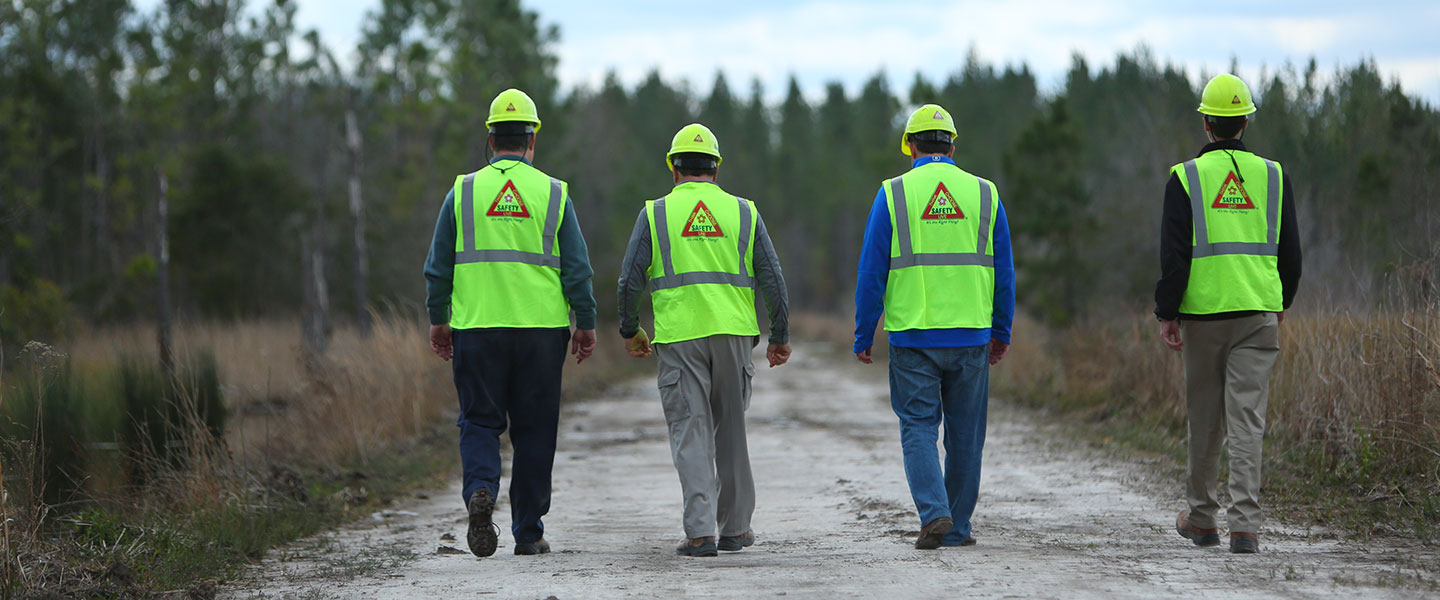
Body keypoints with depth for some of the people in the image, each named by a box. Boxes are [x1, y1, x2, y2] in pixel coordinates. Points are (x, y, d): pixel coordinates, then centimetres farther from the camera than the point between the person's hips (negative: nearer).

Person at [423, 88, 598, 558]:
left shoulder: (463, 192, 3)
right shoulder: (553, 193, 2)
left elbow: (438, 266, 5)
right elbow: (577, 267, 0)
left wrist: (438, 320, 14)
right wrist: (586, 324, 7)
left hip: (477, 326, 0)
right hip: (541, 327, 0)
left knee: (479, 421, 7)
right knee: (534, 430, 7)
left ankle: (480, 489, -21)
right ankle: (528, 532, 9)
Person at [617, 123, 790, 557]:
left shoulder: (656, 213, 3)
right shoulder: (743, 212, 8)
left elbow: (630, 280, 0)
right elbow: (772, 279, 5)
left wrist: (630, 330, 15)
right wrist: (780, 337, 12)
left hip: (678, 337, -2)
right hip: (733, 332, 2)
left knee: (690, 433, -1)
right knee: (731, 430, 14)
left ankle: (700, 532, -10)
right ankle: (735, 527, 19)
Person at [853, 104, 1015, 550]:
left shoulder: (893, 194, -1)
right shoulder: (983, 193, 5)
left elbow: (872, 272, -2)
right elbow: (1004, 273, 8)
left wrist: (863, 336, 4)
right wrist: (1001, 333, 17)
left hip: (912, 334, -2)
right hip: (970, 335, 2)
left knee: (918, 428, 3)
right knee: (965, 433, 10)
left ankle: (934, 515, -14)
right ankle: (957, 528, 14)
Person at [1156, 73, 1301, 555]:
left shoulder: (1186, 178, -1)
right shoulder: (1273, 176, 6)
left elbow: (1173, 255, -5)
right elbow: (1290, 251, 12)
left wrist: (1166, 313, -1)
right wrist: (1281, 301, 26)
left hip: (1202, 314, -1)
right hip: (1259, 314, 1)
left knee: (1205, 419, 11)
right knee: (1247, 418, -3)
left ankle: (1201, 518, 23)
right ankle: (1244, 525, -12)